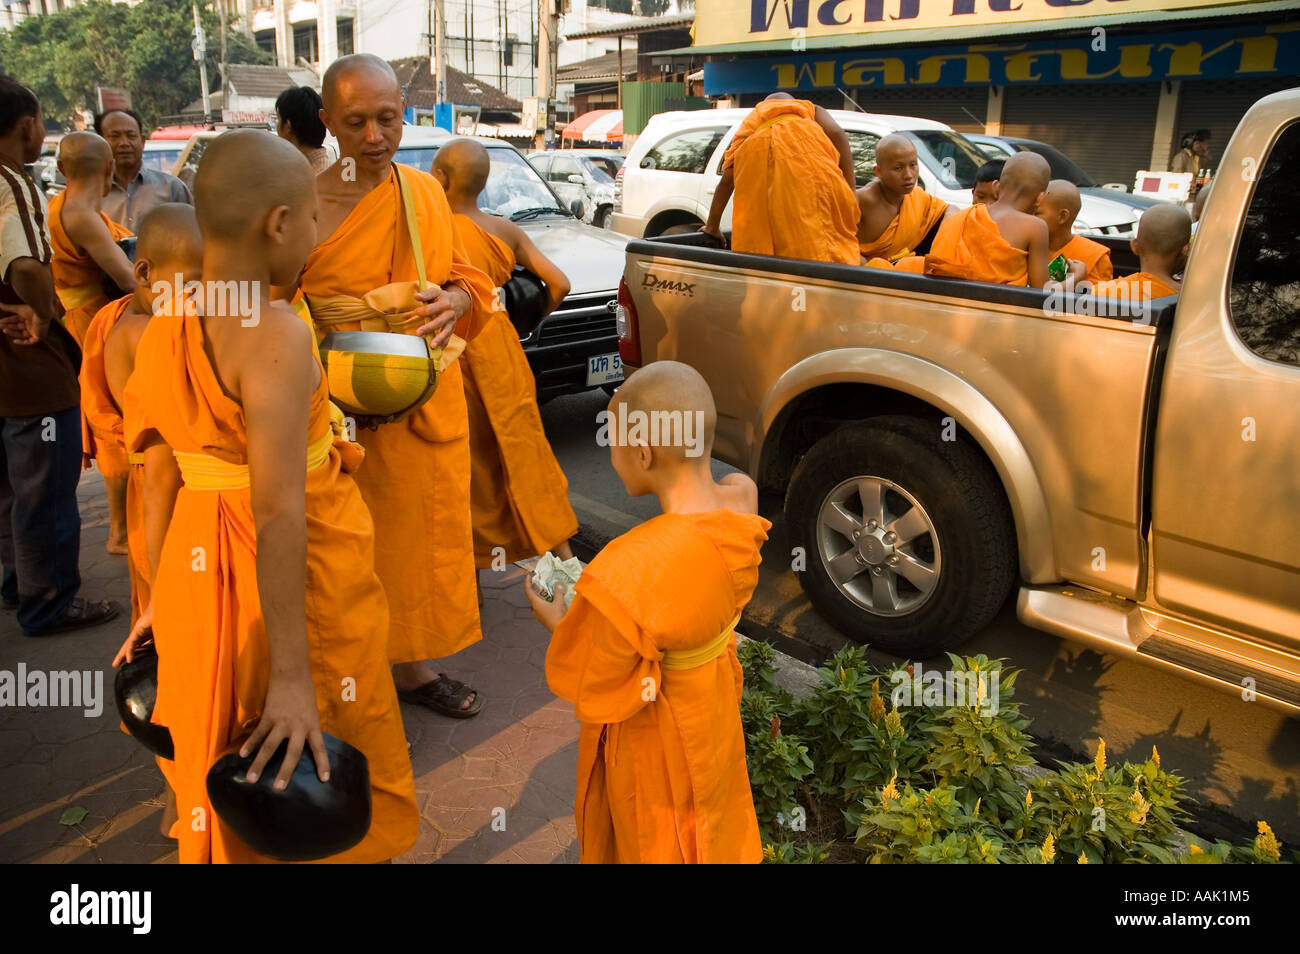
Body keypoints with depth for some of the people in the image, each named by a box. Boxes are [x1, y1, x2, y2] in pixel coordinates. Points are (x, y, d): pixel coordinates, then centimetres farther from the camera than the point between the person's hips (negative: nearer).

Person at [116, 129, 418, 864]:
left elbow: (160, 481, 7)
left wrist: (162, 597, 16)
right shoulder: (276, 337, -23)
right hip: (303, 582, -7)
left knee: (228, 773, 26)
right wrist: (292, 678, -25)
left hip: (199, 573, 7)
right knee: (330, 783, 15)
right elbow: (279, 512, -28)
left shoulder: (164, 331, 1)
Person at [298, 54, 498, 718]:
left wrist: (455, 298, -9)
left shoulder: (426, 191, 6)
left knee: (421, 532, 15)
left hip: (428, 403, 5)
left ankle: (411, 666, 35)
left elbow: (463, 275, 14)